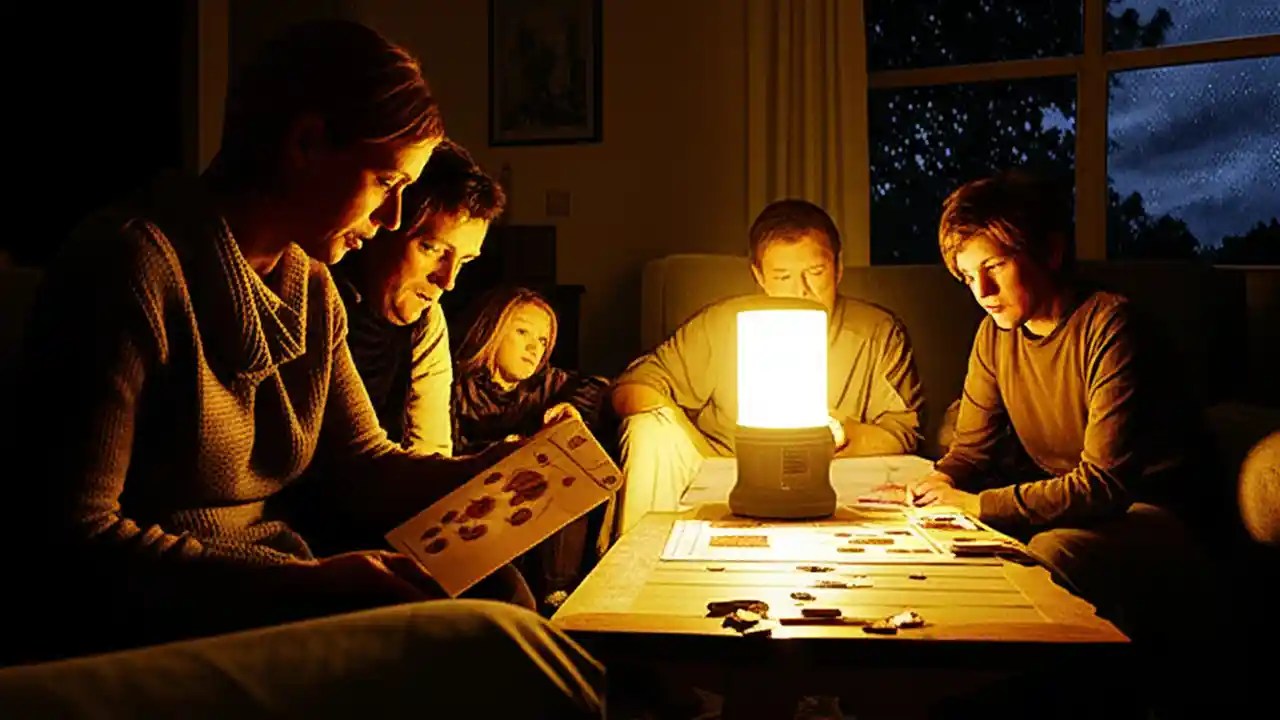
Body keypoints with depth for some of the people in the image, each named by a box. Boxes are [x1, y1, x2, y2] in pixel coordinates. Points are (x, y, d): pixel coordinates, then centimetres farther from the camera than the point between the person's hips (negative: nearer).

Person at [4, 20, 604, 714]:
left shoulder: (311, 289, 9)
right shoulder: (138, 262, -16)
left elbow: (366, 466, 11)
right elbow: (72, 538, -20)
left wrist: (500, 473, -5)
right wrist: (303, 581, -28)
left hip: (277, 598, 7)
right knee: (494, 640, -24)